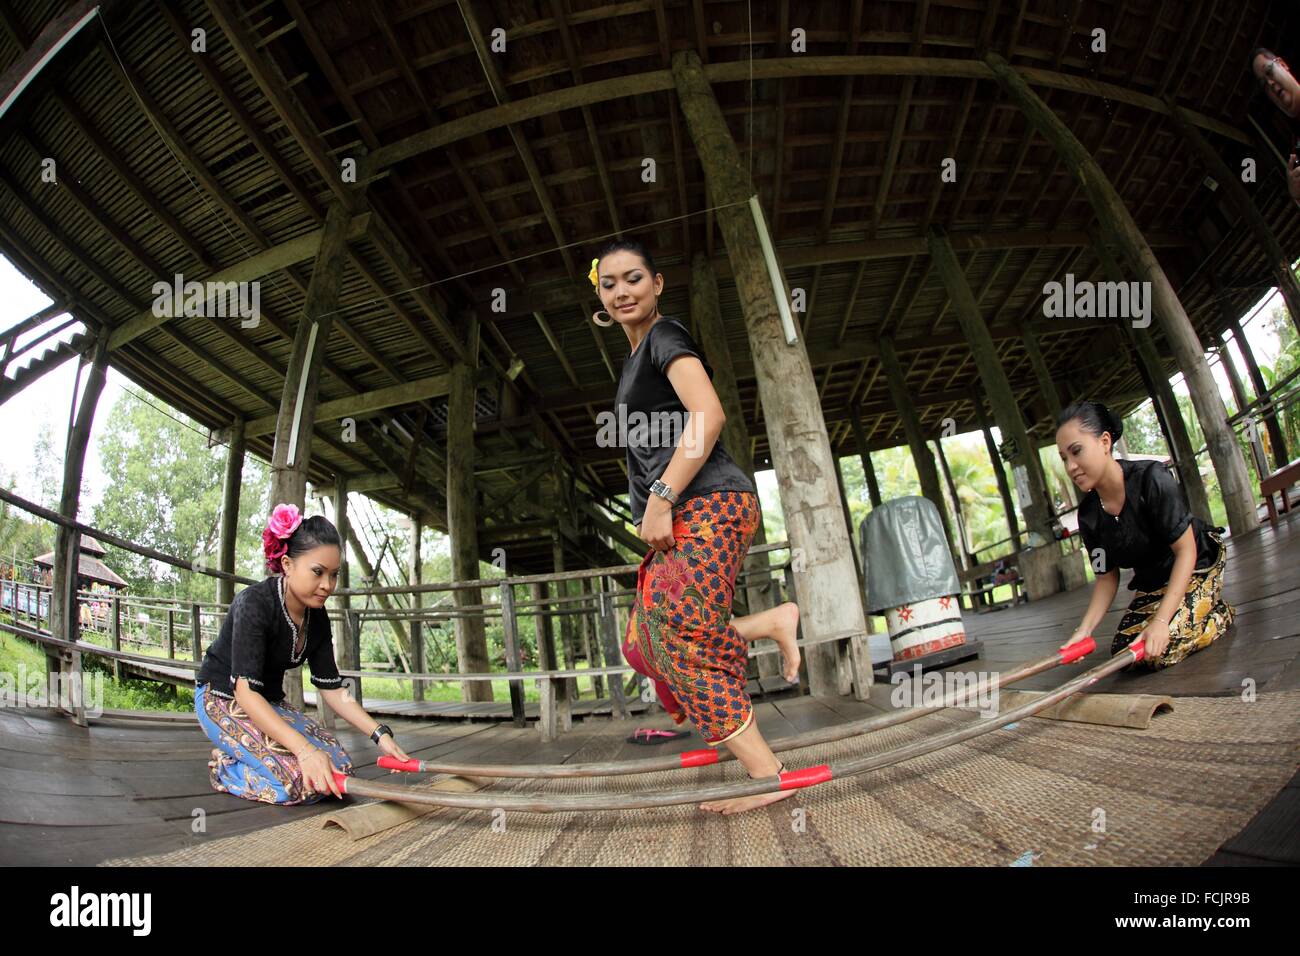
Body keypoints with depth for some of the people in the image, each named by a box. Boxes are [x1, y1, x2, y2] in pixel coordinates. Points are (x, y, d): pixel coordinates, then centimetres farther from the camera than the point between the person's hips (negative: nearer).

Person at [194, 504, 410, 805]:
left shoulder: (316, 617, -3)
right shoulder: (255, 603, -25)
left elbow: (332, 689, -1)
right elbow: (246, 691, -33)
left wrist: (380, 733, -14)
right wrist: (304, 749, -43)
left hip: (270, 704, 7)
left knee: (340, 769, -10)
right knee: (297, 781, -27)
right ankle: (225, 766, 1)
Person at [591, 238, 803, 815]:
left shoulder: (664, 336, -2)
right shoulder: (638, 355, 27)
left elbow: (708, 413, -18)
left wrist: (660, 500, -21)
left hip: (706, 506, -10)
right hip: (685, 518, 10)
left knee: (679, 641, -16)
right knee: (646, 644, 4)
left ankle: (768, 776, -8)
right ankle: (775, 622, 8)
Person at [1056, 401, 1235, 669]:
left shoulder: (1152, 479, -27)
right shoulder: (1088, 515, -11)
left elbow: (1186, 549, -24)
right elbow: (1107, 576, -4)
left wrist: (1161, 621, -32)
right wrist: (1084, 629, -20)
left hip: (1195, 568, -6)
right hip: (1151, 583, 6)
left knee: (1160, 651, -26)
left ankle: (1220, 612, 5)